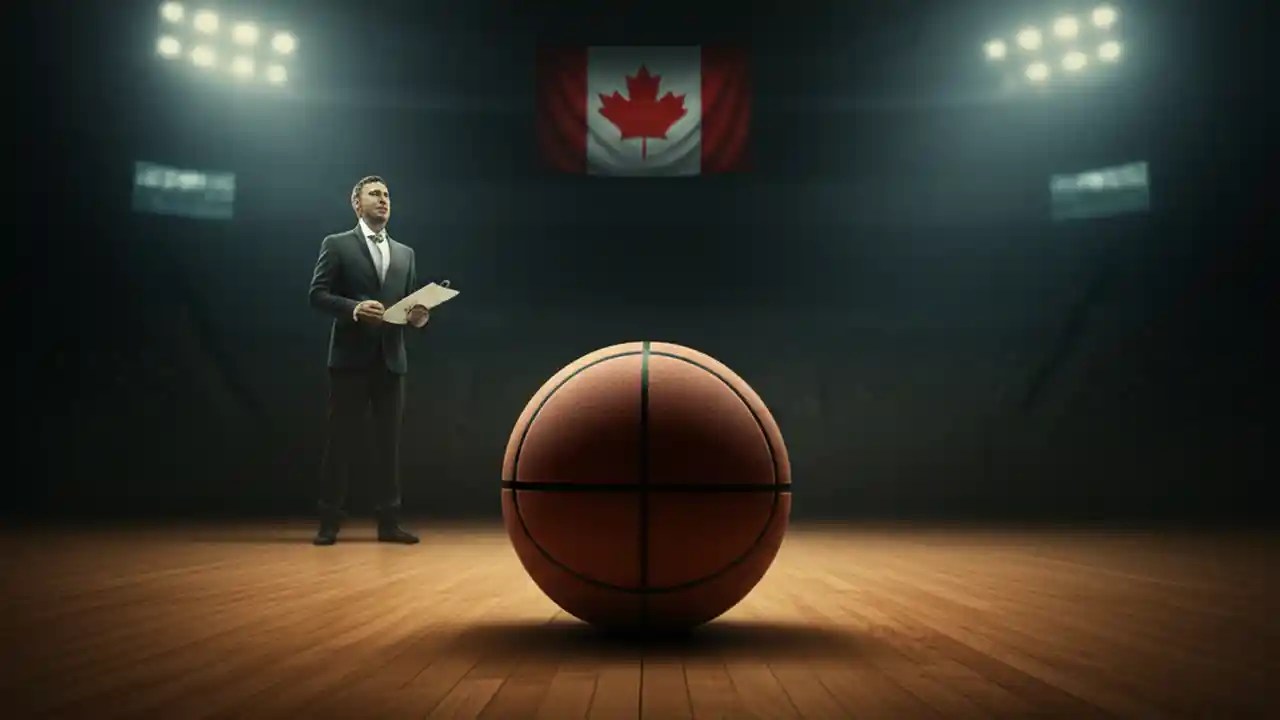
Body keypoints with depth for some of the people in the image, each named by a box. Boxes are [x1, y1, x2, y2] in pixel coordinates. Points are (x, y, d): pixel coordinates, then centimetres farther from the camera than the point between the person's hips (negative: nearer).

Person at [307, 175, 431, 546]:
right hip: (351, 357, -4)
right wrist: (354, 308, -20)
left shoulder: (405, 253, 18)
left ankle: (389, 522, 9)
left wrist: (419, 316, -6)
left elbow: (411, 303, 17)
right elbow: (317, 295, -4)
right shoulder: (336, 245, 4)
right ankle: (329, 521, 6)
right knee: (341, 440, -1)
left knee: (389, 442, 4)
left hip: (391, 358, 4)